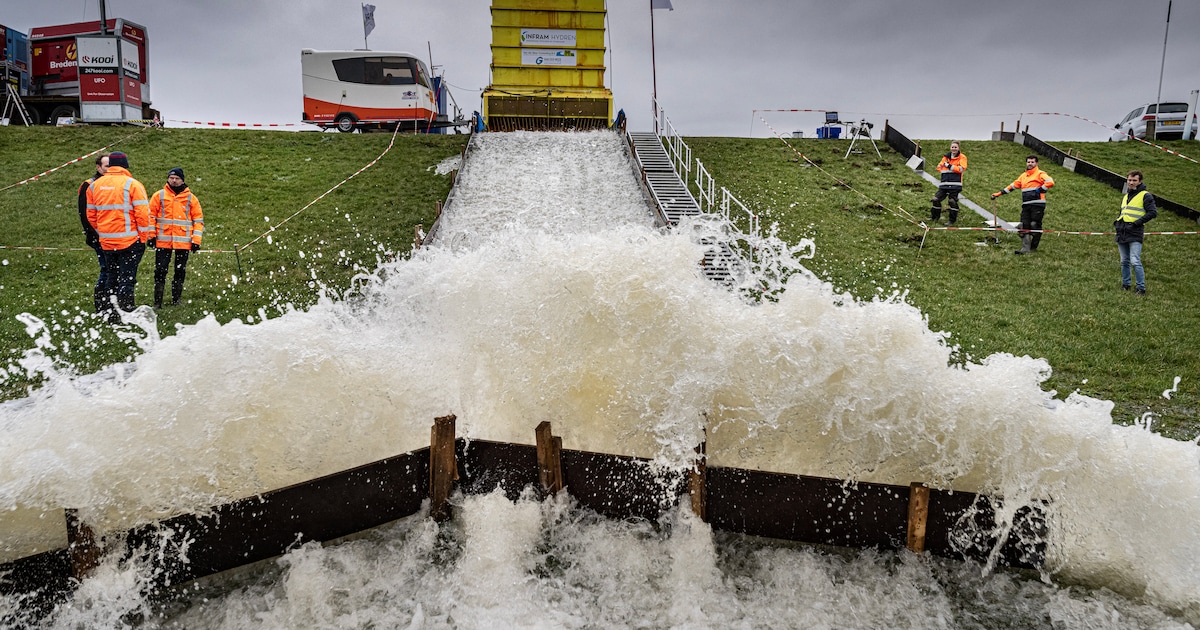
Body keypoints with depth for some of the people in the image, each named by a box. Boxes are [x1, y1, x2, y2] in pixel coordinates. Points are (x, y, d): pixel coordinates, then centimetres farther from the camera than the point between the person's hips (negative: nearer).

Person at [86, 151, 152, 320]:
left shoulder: (95, 185, 8)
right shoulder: (132, 184, -8)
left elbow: (91, 215, 12)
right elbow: (142, 214, -13)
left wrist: (102, 233, 20)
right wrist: (143, 237, -4)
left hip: (106, 242, 5)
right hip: (130, 241, -5)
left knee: (112, 278, 16)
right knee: (127, 278, -1)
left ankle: (112, 314, 21)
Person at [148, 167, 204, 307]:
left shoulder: (191, 198, 6)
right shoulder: (159, 196, 5)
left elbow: (198, 220, 7)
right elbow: (151, 216, 7)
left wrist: (196, 240, 0)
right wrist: (151, 236, 0)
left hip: (183, 242, 1)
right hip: (162, 241, -1)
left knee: (180, 272, 8)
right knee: (160, 271, 0)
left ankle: (176, 299, 20)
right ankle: (158, 301, 6)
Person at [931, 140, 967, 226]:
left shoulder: (962, 157, 1)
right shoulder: (946, 157, 14)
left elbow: (962, 168, -12)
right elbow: (939, 167, 20)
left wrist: (949, 166, -13)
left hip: (955, 184, -5)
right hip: (944, 183, 5)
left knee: (952, 201, -5)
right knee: (936, 199, 4)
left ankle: (953, 220, 7)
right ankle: (935, 216, 21)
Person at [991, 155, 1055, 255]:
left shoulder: (1040, 174, 2)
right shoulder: (1023, 176, 22)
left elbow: (1050, 182, -12)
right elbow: (1013, 186, 28)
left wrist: (1039, 190, -13)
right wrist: (999, 193, 25)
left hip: (1037, 204, -6)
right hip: (1026, 205, 6)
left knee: (1035, 226, -5)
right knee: (1024, 226, -4)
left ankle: (1033, 248, 6)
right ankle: (1025, 248, -7)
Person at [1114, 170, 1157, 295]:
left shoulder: (1145, 196, -3)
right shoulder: (1125, 196, 19)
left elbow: (1153, 212, -10)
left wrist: (1137, 223, -14)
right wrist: (1117, 221, 11)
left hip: (1135, 234, -7)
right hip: (1122, 233, 7)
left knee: (1135, 262, -12)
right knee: (1124, 262, 11)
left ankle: (1141, 288, -6)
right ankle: (1125, 285, 21)